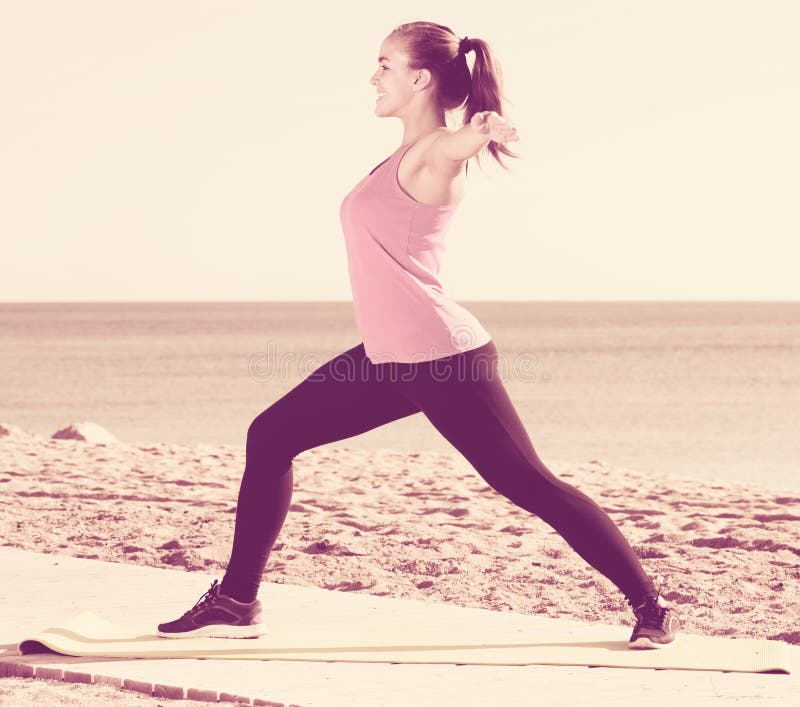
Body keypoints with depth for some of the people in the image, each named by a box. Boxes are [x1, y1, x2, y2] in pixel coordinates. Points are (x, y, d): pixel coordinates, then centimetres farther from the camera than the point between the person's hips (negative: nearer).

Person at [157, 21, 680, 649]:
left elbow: (462, 140, -40)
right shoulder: (408, 156, 12)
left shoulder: (435, 153, -16)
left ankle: (652, 607, 1)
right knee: (270, 438, 9)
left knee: (528, 485, -8)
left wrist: (482, 129, -61)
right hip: (391, 359, 10)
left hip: (442, 359, -10)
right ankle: (237, 603, 15)